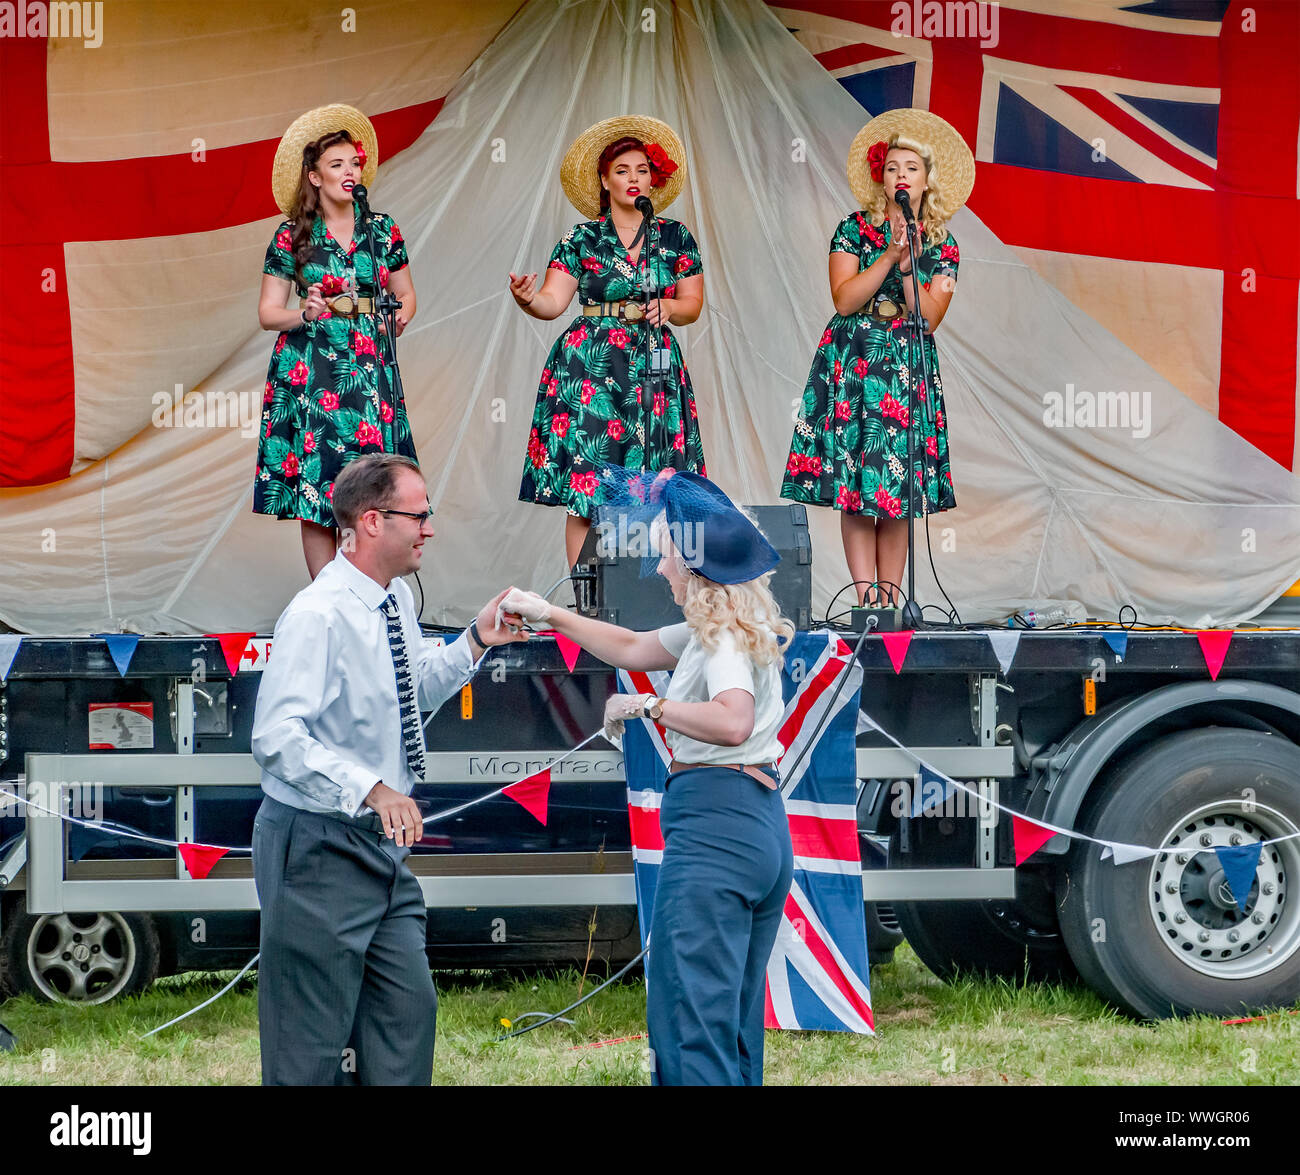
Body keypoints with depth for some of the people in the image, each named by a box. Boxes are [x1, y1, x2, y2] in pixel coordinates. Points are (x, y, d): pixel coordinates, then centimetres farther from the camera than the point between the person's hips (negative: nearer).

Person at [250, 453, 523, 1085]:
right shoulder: (318, 615, -22)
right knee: (312, 1041, -3)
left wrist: (474, 641, 10)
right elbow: (277, 737, -30)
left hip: (380, 845, 9)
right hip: (319, 849, -9)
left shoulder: (396, 600, 7)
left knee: (408, 1009, 10)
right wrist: (371, 788, -38)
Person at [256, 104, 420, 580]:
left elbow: (406, 294, 21)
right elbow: (268, 311, 2)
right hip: (311, 370, -2)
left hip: (369, 366, 2)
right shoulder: (292, 236, 2)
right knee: (317, 477, -6)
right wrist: (304, 315, -15)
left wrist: (401, 317, 3)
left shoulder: (383, 230, 9)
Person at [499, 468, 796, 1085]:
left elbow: (733, 720, -27)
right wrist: (549, 614, 31)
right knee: (735, 1023, 11)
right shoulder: (718, 630, 20)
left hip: (715, 819, -10)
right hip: (764, 825, 10)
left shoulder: (724, 633, -9)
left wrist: (650, 705, -15)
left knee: (689, 1016, -12)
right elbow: (632, 647, 33)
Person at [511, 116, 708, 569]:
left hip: (654, 364, 2)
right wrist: (527, 298, -24)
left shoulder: (676, 237, 11)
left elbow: (692, 304, 11)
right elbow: (553, 301, -2)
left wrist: (669, 307, -10)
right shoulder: (582, 239, 4)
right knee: (584, 491, -9)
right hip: (590, 364, -2)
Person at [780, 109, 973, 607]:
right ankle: (865, 595, -8)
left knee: (899, 491, -2)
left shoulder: (942, 245, 8)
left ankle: (890, 597, -1)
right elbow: (844, 299, -7)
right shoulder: (854, 229, 5)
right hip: (852, 361, -1)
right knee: (853, 489, -7)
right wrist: (890, 256, -13)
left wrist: (909, 261, -12)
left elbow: (929, 318, -3)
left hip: (908, 367, 1)